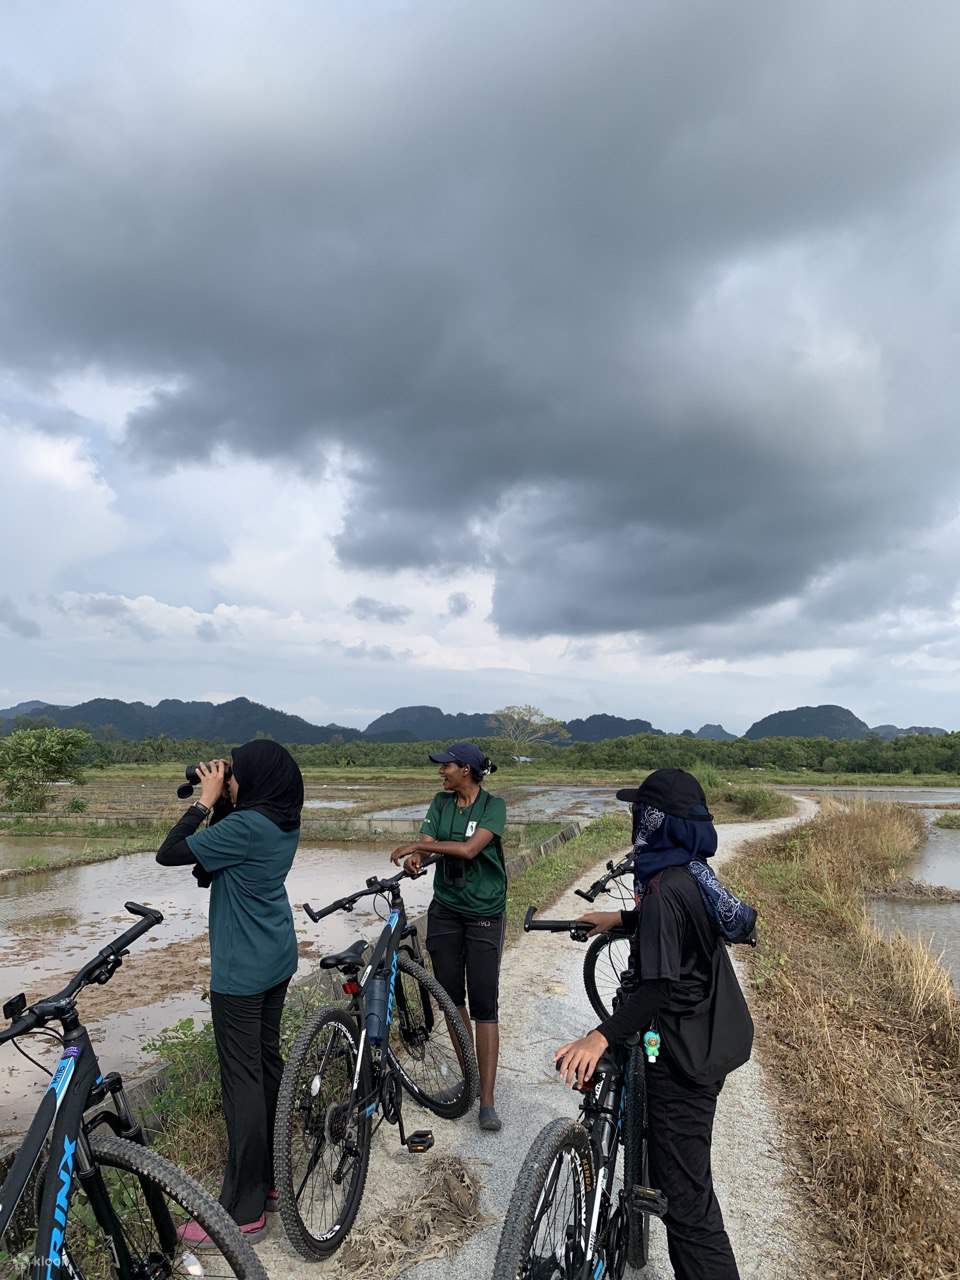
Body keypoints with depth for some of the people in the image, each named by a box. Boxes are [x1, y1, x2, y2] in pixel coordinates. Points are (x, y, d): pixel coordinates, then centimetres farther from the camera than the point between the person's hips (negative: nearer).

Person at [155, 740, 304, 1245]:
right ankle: (269, 1179, 33)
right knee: (268, 1065, 18)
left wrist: (206, 800, -13)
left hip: (240, 971, -9)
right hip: (277, 961, 9)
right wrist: (217, 803, 0)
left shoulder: (245, 827, -25)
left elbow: (168, 854, -19)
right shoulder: (284, 823, 2)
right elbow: (218, 855, 13)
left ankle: (245, 1211, 14)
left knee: (243, 1081, 2)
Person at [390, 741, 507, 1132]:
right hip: (445, 910, 5)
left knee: (483, 1004, -3)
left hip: (484, 913, -5)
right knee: (451, 996, 11)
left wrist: (418, 845, -21)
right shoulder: (442, 802, 3)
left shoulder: (493, 805, -12)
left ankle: (487, 1100, 3)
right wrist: (416, 855, -31)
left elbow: (470, 849, -24)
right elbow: (427, 842, -7)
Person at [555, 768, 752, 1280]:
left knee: (685, 1198, 0)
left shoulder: (664, 891, -28)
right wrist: (621, 918, 27)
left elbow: (657, 987, -32)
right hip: (711, 1041, 11)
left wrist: (601, 1036, -38)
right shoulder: (693, 873, 2)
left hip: (682, 1056, -11)